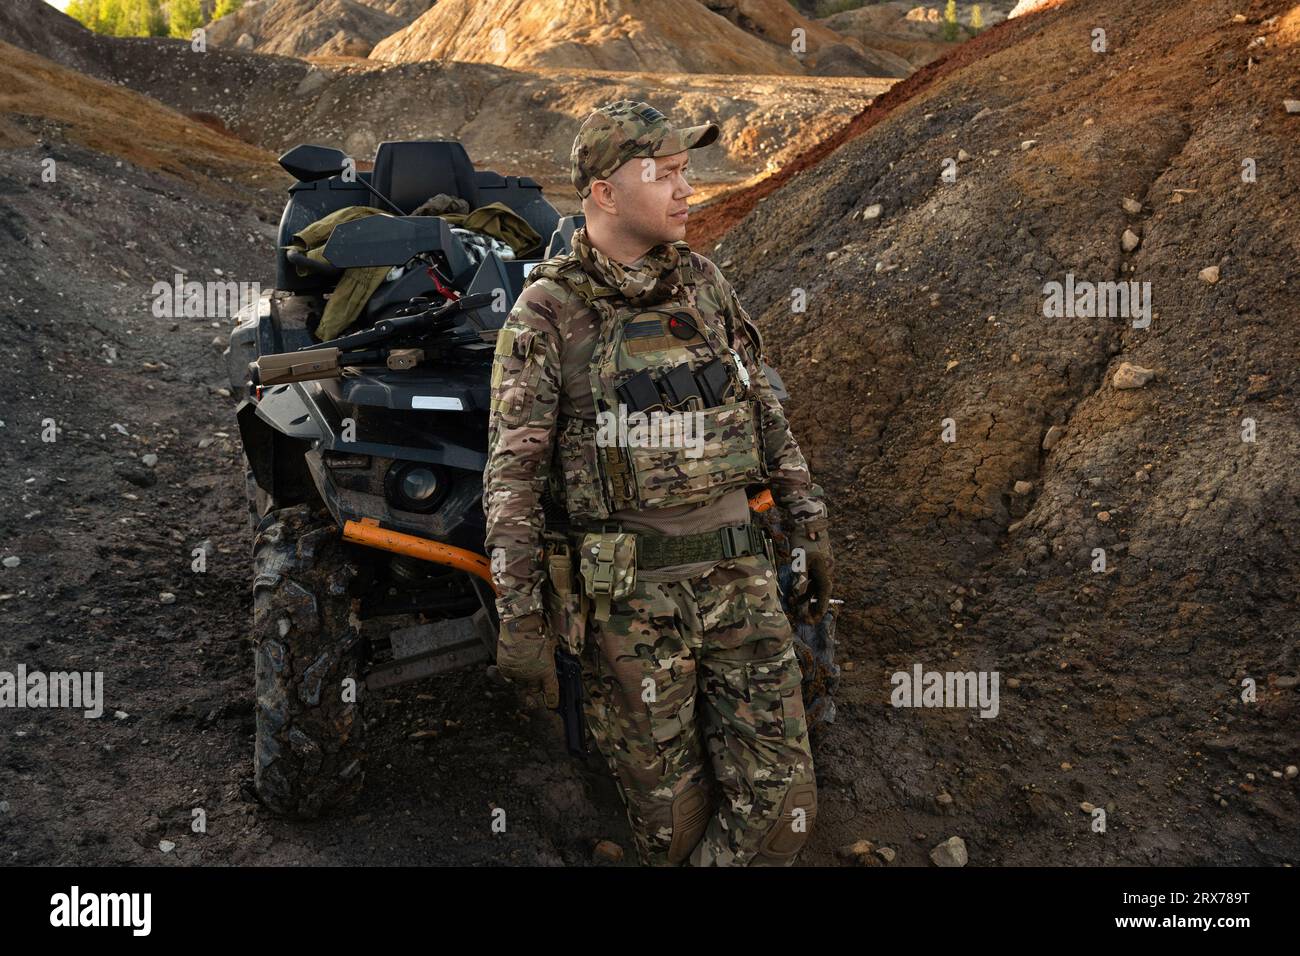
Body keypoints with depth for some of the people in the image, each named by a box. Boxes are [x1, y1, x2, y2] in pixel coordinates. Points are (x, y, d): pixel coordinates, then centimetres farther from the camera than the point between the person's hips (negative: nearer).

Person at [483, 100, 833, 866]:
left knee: (781, 807, 4)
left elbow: (765, 411, 14)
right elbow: (512, 474, -8)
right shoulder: (547, 313, -7)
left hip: (739, 575, 4)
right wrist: (520, 615, -11)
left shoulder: (704, 283, 7)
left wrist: (810, 525, 13)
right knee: (672, 812, 10)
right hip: (631, 598, -4)